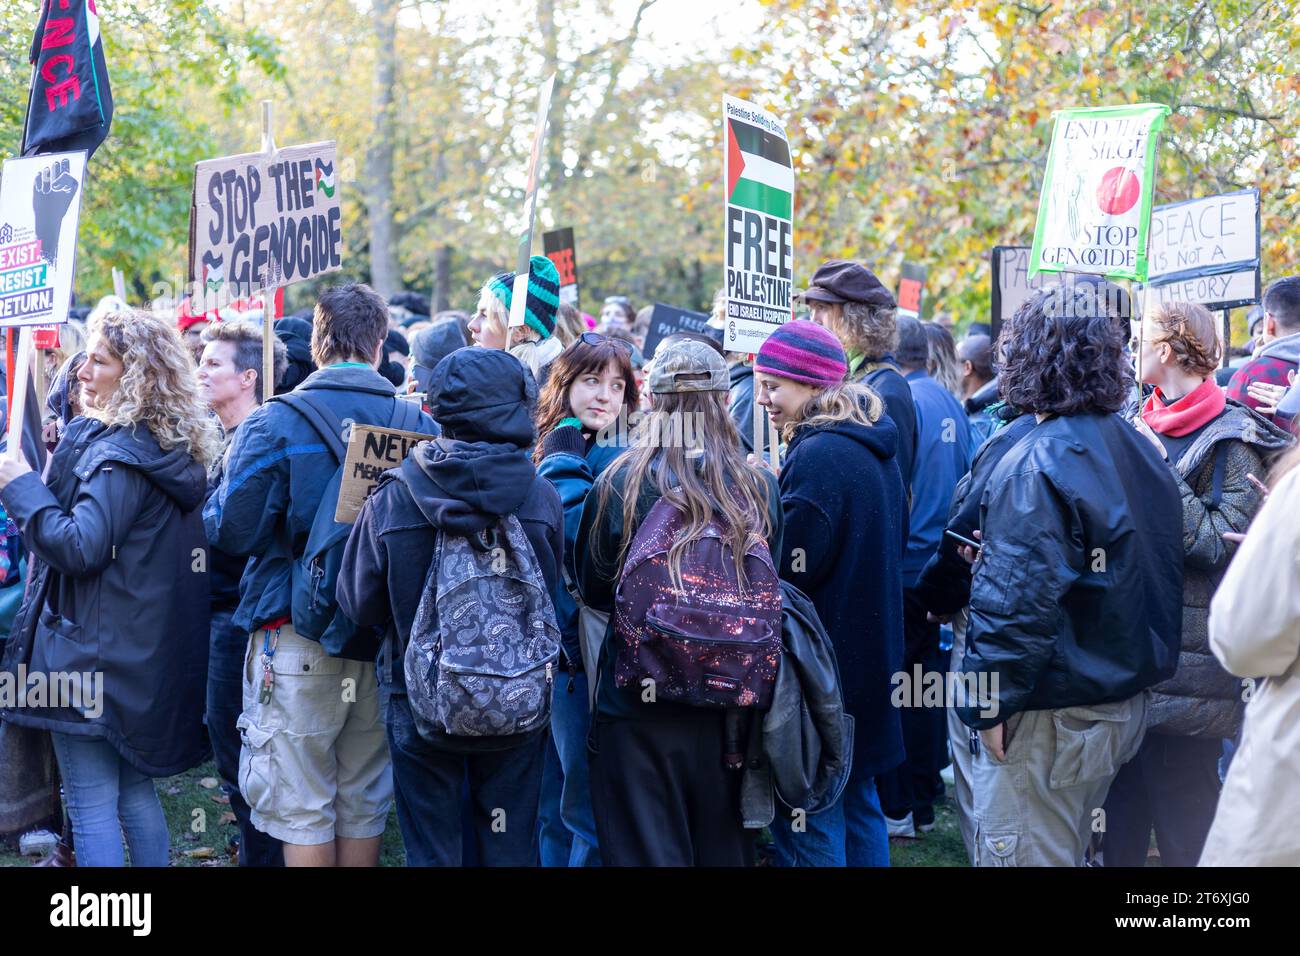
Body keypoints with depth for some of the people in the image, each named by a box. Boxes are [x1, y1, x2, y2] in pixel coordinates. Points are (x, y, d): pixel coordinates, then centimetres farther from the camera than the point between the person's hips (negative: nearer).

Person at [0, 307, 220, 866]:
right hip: (147, 649, 9)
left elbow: (79, 547, -24)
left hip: (95, 650, -9)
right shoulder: (174, 451, 11)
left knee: (91, 806, -4)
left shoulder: (118, 453, -17)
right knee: (135, 793, 16)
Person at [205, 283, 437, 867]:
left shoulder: (274, 424, -11)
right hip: (388, 639, 4)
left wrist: (221, 485, 8)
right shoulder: (421, 426, -1)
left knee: (302, 808, 4)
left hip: (300, 640, -4)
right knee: (364, 803, 15)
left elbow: (231, 531, -13)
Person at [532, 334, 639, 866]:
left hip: (583, 656, -2)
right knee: (546, 798, 12)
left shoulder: (623, 460, -3)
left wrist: (563, 461, -11)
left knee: (583, 803, 7)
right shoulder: (545, 449, 3)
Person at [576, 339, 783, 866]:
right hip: (727, 705, 2)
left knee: (645, 848, 7)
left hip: (637, 706, -2)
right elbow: (774, 590, 8)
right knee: (722, 845, 17)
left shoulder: (618, 485, -11)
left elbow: (593, 591, 2)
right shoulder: (760, 487, -7)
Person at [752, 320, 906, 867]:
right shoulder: (874, 451, 11)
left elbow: (793, 568, -21)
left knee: (807, 821, -4)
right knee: (857, 804, 18)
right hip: (870, 654, 10)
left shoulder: (817, 456, -19)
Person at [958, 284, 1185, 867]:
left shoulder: (1038, 464, -20)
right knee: (1066, 852, 21)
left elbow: (1019, 599, -24)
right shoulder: (1141, 451, 7)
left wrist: (991, 702, -16)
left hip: (1049, 716, -9)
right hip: (1125, 703, 9)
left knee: (1021, 857, 0)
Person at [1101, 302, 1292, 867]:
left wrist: (1159, 472, -16)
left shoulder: (1231, 438, -9)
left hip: (1188, 661, -7)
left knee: (1183, 824, 0)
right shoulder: (1145, 427, 12)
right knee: (1123, 807, 14)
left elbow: (1223, 544, -19)